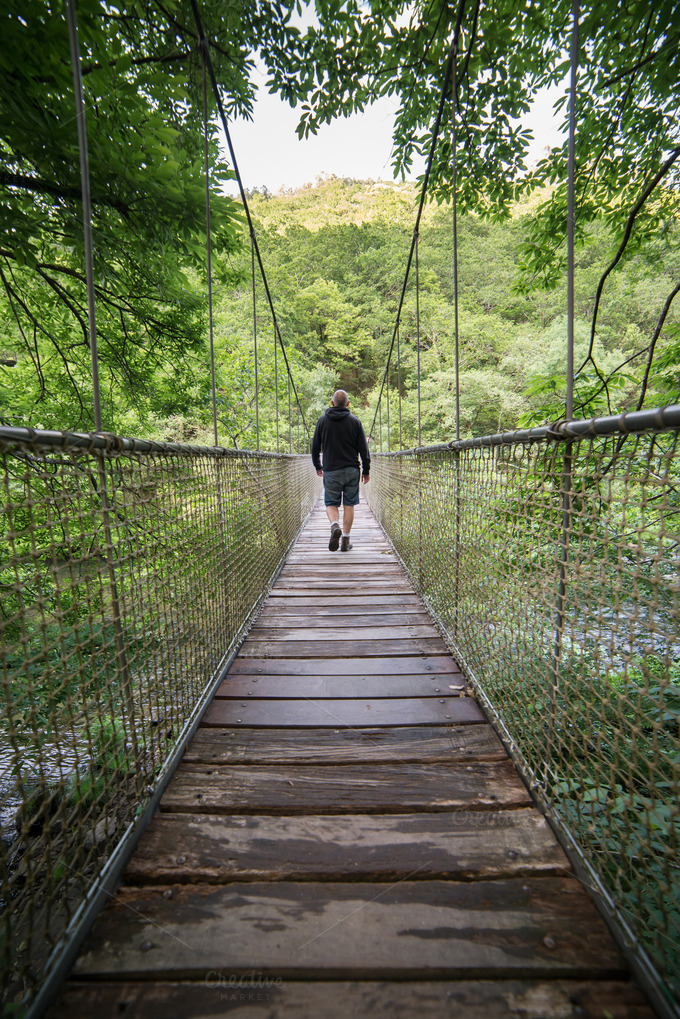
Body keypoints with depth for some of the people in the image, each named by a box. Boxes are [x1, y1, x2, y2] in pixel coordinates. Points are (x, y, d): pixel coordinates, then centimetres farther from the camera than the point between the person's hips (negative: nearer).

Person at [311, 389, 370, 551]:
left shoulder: (322, 421, 3)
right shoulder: (355, 421, 1)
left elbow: (315, 447, 7)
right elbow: (363, 448, 0)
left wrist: (317, 466, 21)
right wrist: (366, 470, 8)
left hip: (330, 471, 0)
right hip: (351, 470, 0)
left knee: (331, 503, 9)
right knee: (349, 505, 7)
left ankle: (335, 526, -21)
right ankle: (345, 541, 8)